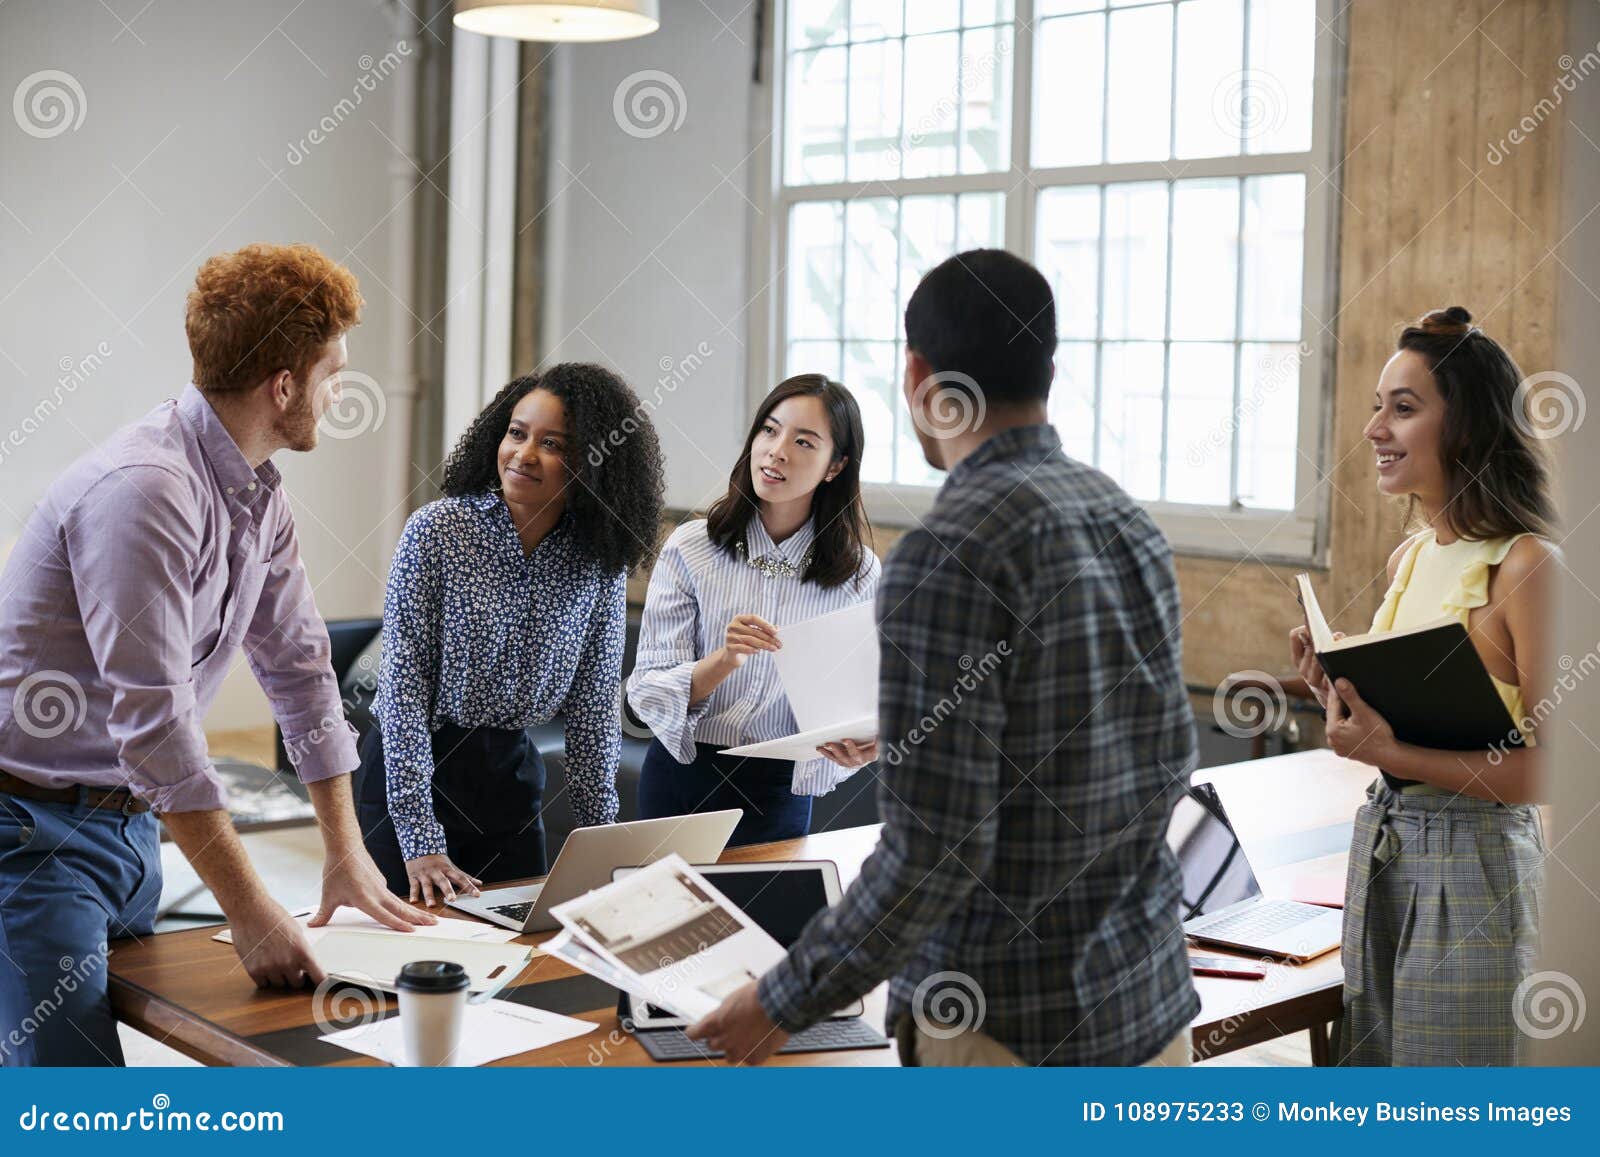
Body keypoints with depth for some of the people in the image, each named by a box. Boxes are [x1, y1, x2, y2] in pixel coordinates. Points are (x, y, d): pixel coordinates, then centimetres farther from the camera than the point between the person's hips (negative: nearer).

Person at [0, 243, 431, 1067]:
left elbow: (298, 665, 14)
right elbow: (156, 724, -28)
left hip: (127, 819, 9)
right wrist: (252, 913, -25)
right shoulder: (144, 489, -25)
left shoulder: (257, 491, 6)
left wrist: (345, 852, 12)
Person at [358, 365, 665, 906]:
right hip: (411, 771, -3)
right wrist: (420, 840, -22)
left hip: (512, 775, 4)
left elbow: (595, 705, 4)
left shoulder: (601, 562, -3)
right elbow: (402, 685, -17)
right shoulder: (436, 530, -15)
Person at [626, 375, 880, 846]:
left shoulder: (860, 572, -5)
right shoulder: (690, 547, -8)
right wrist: (724, 659, -30)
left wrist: (856, 745, -24)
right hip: (684, 780, -1)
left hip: (781, 795, 1)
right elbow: (648, 692, -12)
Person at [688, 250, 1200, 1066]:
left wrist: (784, 1003, -9)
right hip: (1153, 1002, 7)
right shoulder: (1130, 521, 4)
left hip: (1015, 1031, -7)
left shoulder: (948, 554, -19)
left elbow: (932, 852, -21)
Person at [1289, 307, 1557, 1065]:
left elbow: (1548, 769, -19)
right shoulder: (1409, 557, 9)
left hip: (1475, 863, -8)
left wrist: (1390, 753, -24)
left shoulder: (1525, 565, -16)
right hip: (1381, 848, 8)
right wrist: (1339, 695, 0)